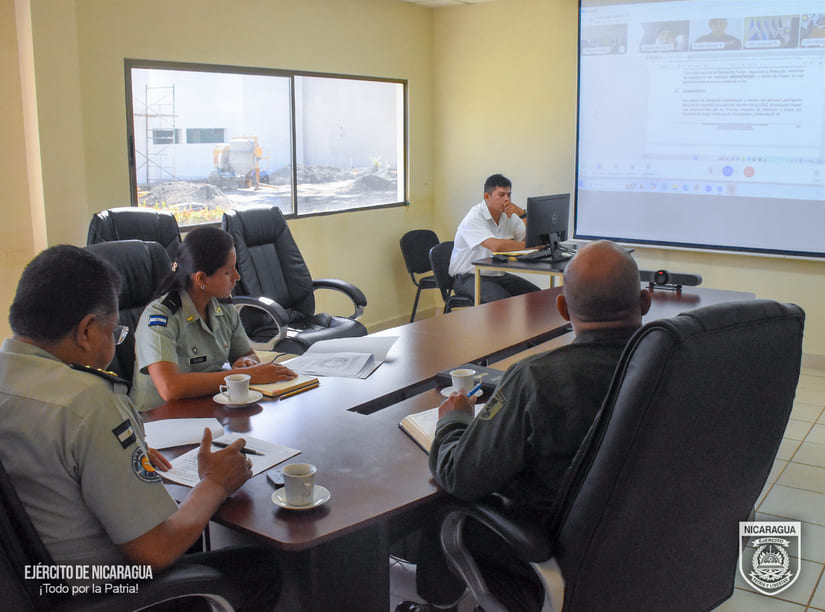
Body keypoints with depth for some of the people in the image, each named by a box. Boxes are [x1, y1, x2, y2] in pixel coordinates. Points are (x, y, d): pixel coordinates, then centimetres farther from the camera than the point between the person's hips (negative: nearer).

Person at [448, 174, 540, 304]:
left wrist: (522, 214, -10)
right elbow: (496, 246, -31)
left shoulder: (509, 215, 6)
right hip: (468, 277, -7)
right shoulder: (473, 218, -17)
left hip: (498, 275, 7)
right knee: (503, 299, -33)